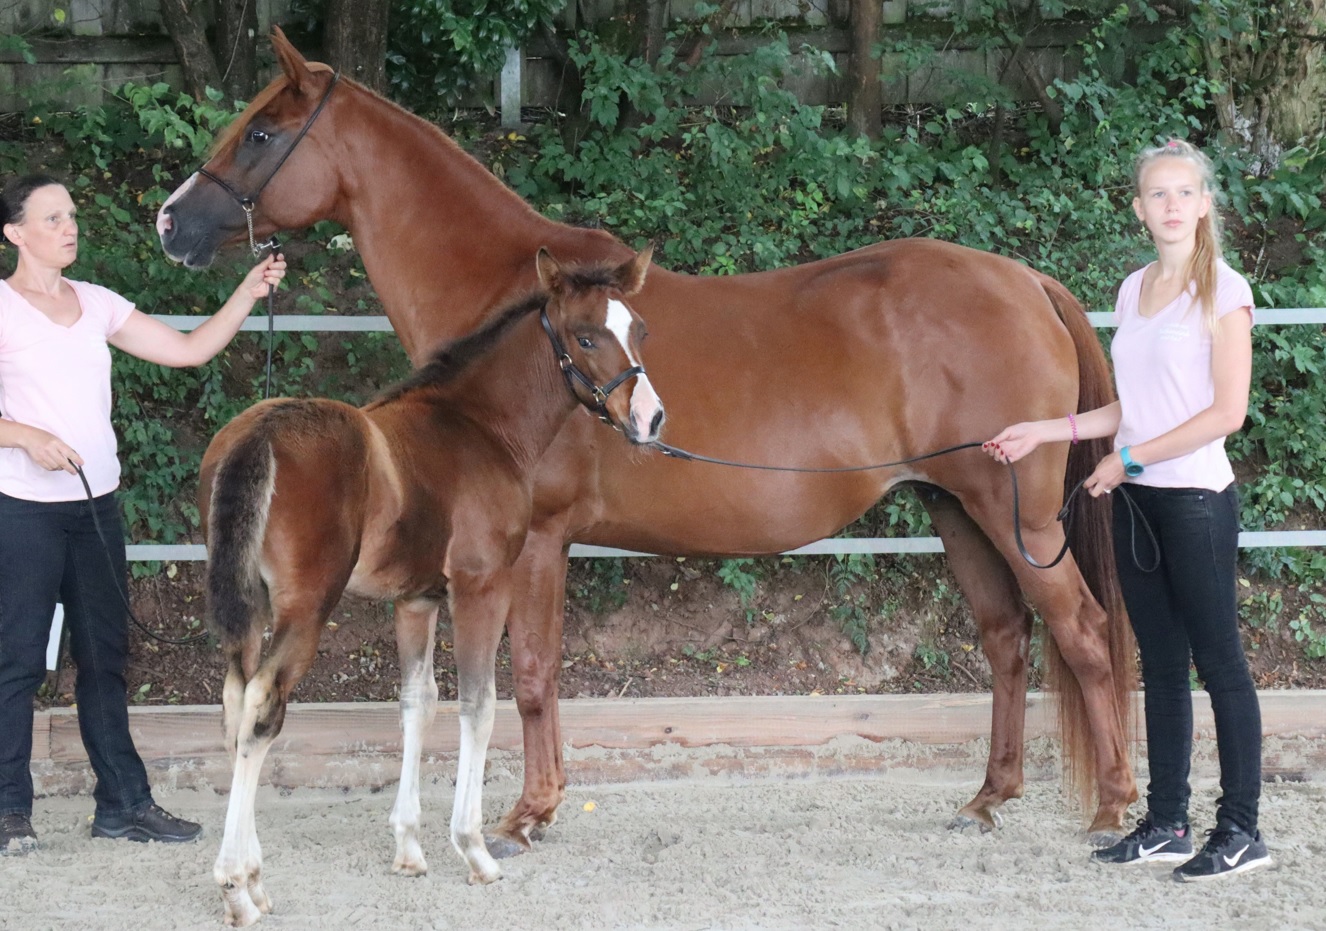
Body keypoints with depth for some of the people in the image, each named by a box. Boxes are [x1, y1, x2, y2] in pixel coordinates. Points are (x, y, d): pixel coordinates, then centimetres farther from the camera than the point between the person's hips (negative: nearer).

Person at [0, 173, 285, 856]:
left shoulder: (96, 304, 12)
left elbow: (189, 350, 11)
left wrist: (249, 294, 1)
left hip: (96, 505, 6)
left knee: (105, 653, 10)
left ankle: (122, 802, 16)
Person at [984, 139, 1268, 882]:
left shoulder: (1223, 291, -9)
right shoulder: (1135, 291, 11)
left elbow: (1227, 412, -15)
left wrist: (1130, 458, -15)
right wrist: (1044, 432, 10)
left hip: (1196, 498, -7)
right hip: (1137, 500, 7)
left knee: (1218, 660, -3)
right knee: (1161, 664, 12)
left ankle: (1242, 831, 3)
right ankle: (1167, 824, 18)